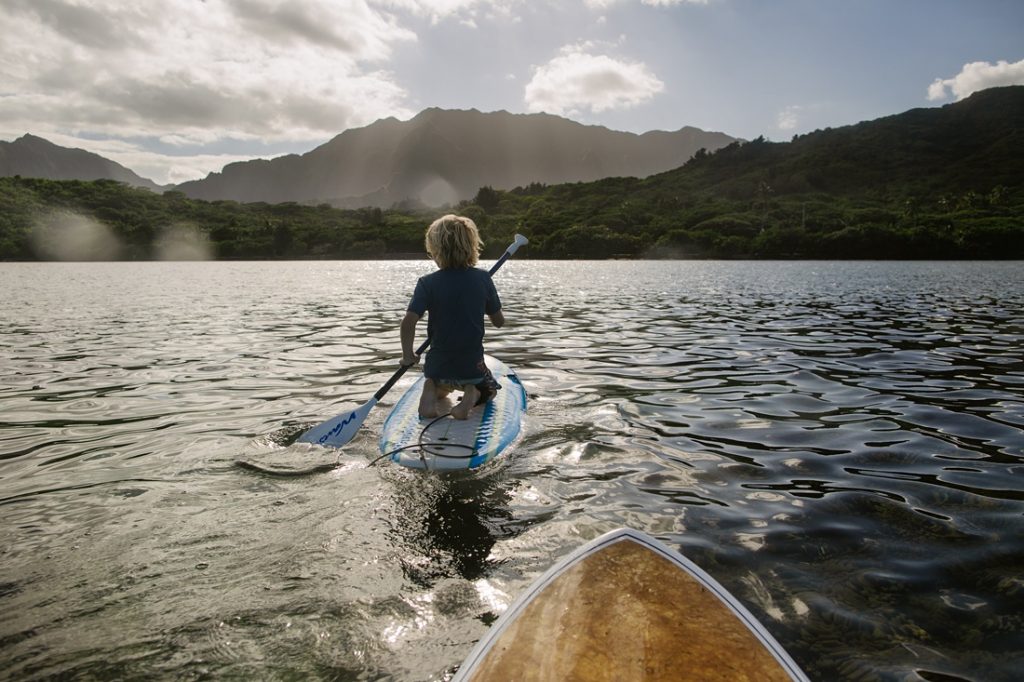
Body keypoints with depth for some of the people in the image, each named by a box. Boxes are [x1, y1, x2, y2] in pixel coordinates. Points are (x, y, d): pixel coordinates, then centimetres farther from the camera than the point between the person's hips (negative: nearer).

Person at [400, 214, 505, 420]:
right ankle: (473, 395, -2)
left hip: (438, 366, 1)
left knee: (441, 386, 37)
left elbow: (409, 321, -22)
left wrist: (408, 354, -7)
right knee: (490, 389, 33)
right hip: (473, 366, 0)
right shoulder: (482, 279, -7)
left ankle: (431, 391, 0)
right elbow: (499, 321, 1)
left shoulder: (427, 283, -12)